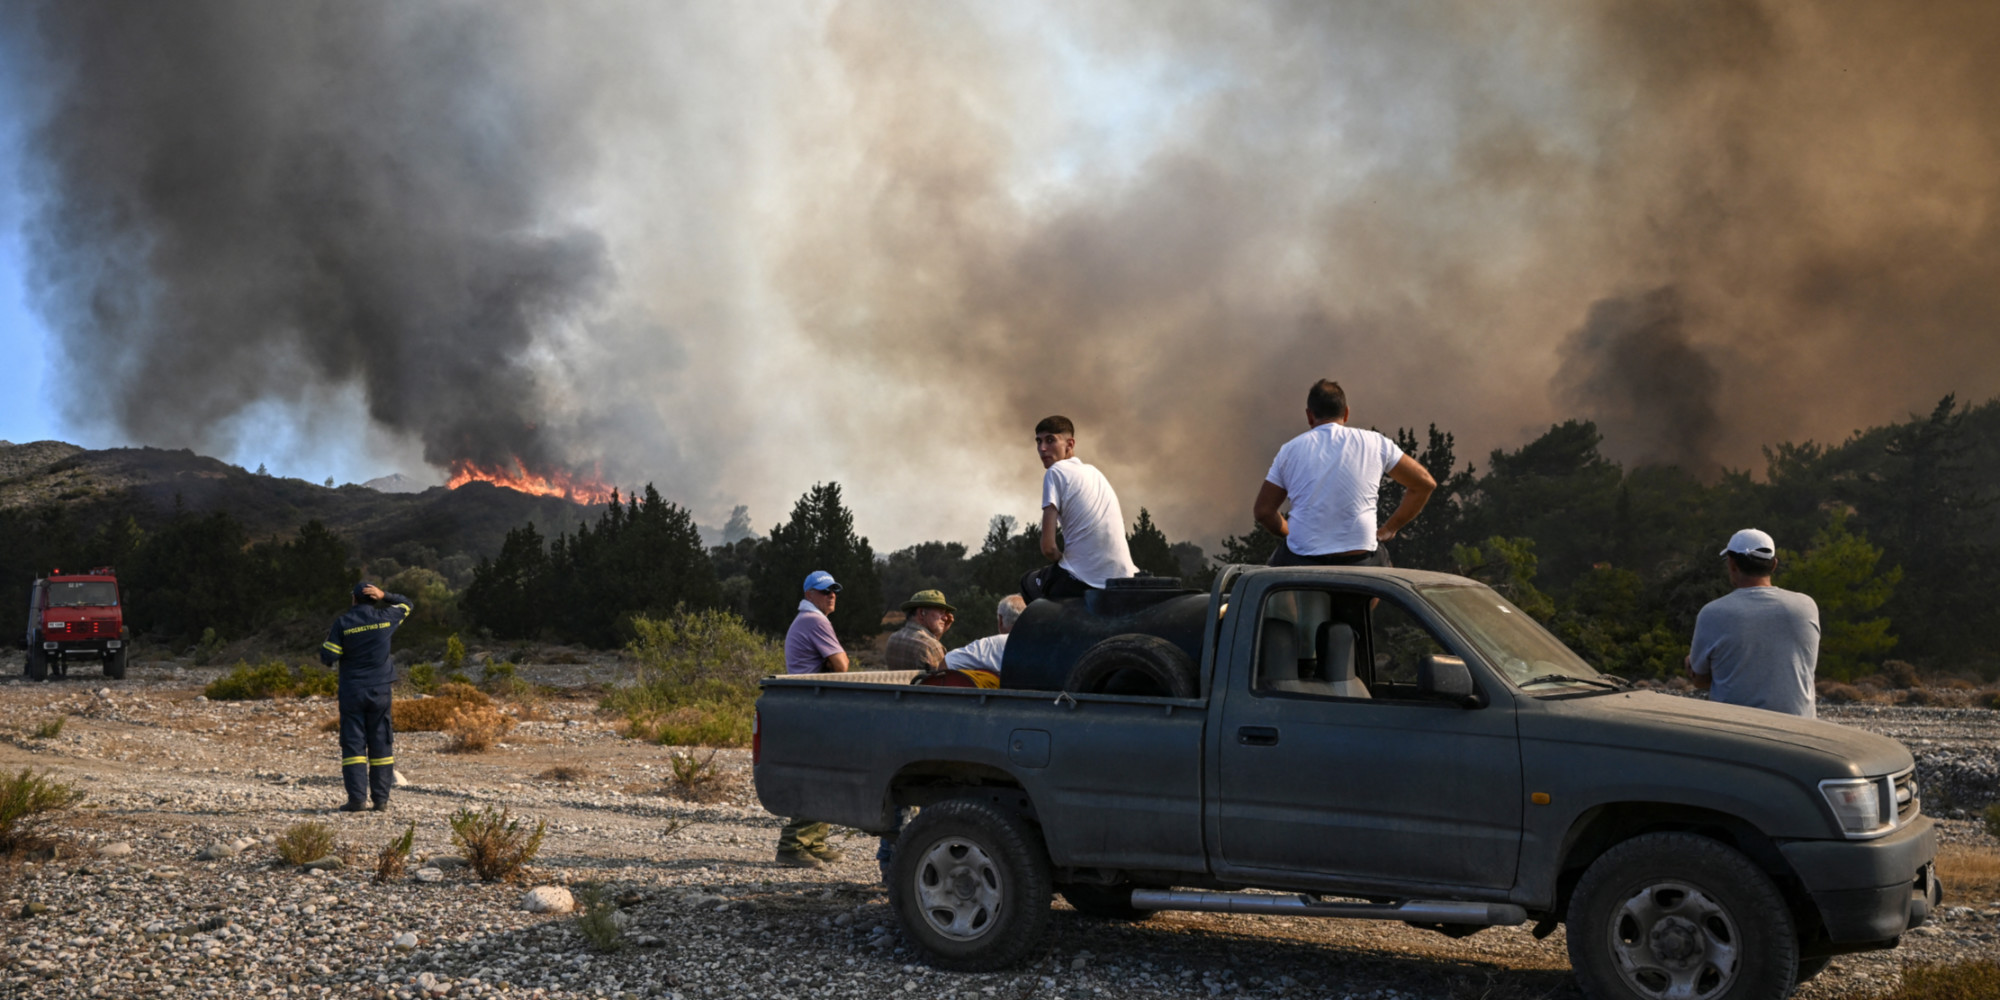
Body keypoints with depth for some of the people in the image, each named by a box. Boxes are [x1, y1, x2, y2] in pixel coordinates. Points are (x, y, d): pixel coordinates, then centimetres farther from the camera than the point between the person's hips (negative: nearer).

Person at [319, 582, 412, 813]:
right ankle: (381, 799, 4)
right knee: (381, 746, 5)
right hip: (380, 690, 2)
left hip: (352, 692, -2)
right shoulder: (385, 618, 1)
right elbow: (406, 604, 20)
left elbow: (328, 657, -8)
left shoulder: (342, 623, -6)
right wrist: (384, 596, 4)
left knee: (353, 745, 0)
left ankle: (357, 798, -8)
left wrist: (327, 640, 13)